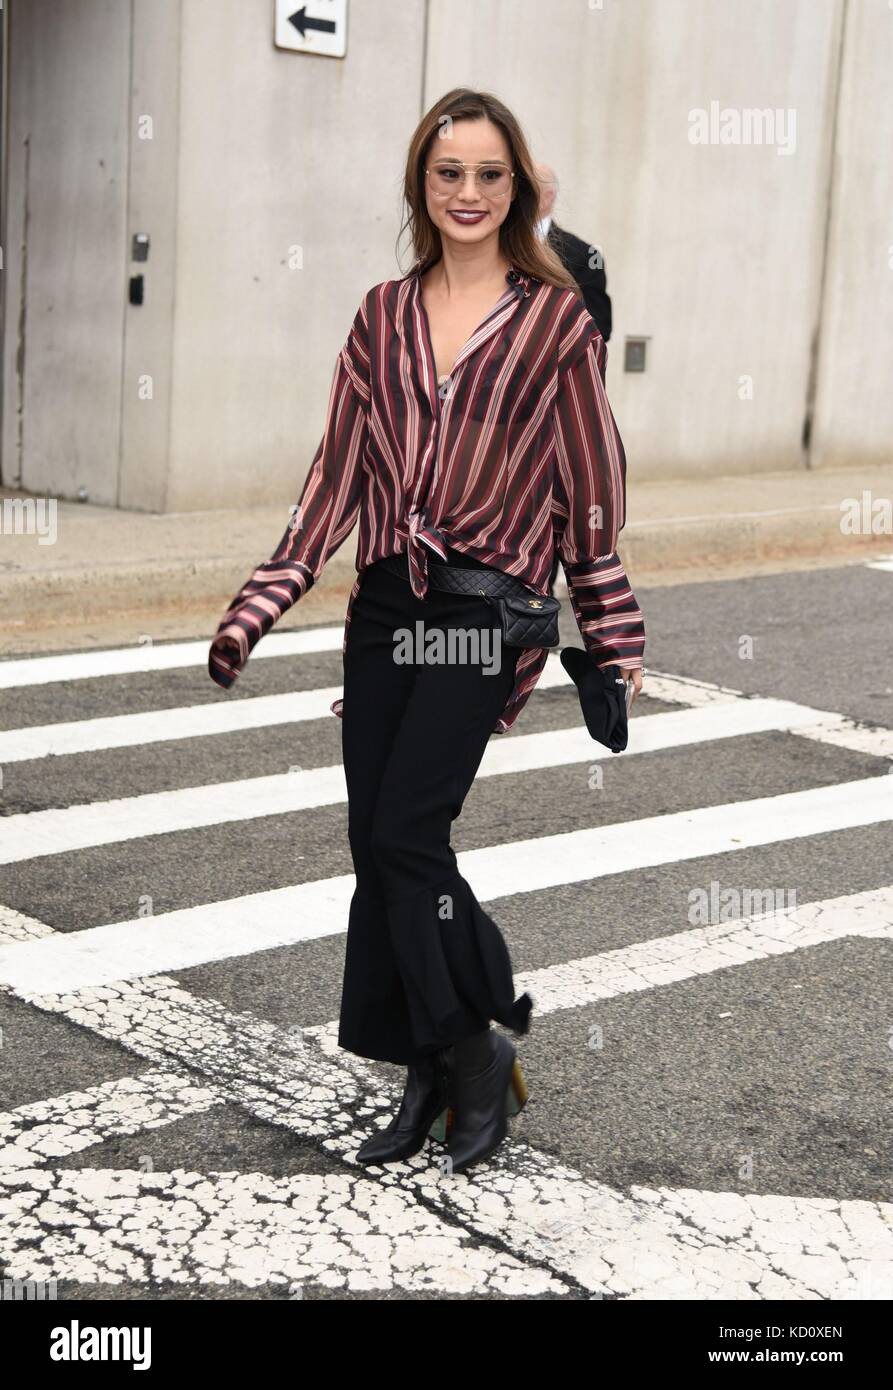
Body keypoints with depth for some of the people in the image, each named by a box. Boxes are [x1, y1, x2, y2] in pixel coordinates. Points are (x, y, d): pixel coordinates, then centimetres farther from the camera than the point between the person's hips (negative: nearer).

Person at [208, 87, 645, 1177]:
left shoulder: (555, 320, 1)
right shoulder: (383, 315, 11)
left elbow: (589, 489, 3)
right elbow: (338, 472, 11)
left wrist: (616, 641, 5)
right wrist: (260, 607, 7)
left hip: (486, 608, -5)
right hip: (384, 606, 5)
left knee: (405, 832, -13)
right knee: (375, 841, 5)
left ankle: (477, 1047, 8)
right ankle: (427, 1075, 19)